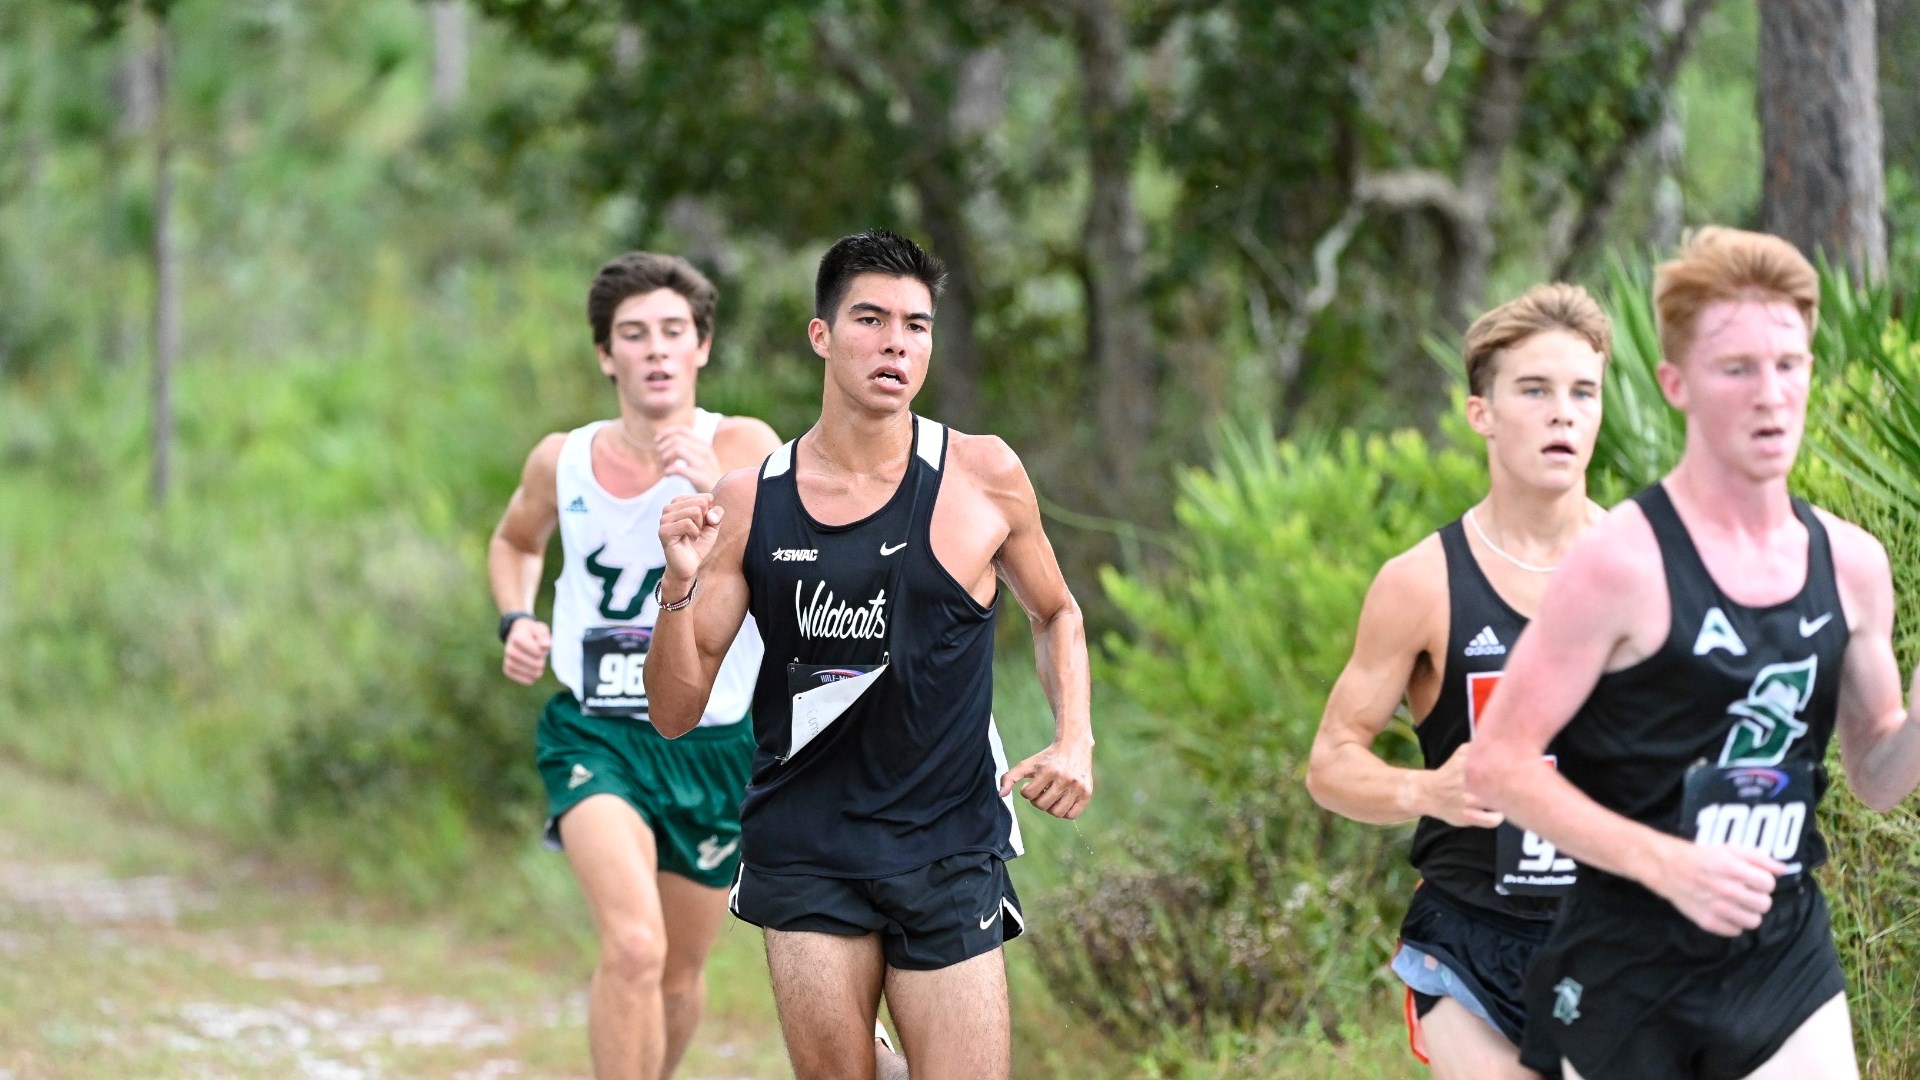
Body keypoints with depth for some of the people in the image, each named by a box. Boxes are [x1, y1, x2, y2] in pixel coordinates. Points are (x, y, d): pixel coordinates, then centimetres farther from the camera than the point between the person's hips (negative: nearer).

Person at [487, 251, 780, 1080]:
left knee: (678, 979, 16)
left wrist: (719, 494, -45)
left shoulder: (739, 447, -11)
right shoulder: (562, 461, -1)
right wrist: (516, 621, 3)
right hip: (596, 737, 0)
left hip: (714, 745, 0)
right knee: (633, 946, -25)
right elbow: (514, 541, 22)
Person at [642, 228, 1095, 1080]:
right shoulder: (748, 502, 0)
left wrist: (1074, 741, 1)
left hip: (949, 853, -1)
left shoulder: (982, 476, -2)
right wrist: (680, 585, -15)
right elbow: (674, 713, 2)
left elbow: (1055, 612, 17)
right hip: (806, 853, 1)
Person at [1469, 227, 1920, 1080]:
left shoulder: (1850, 564, 5)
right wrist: (1667, 865, -22)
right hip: (1629, 970, -4)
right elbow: (1498, 764, -14)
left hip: (1788, 962, 4)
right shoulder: (1622, 563, -13)